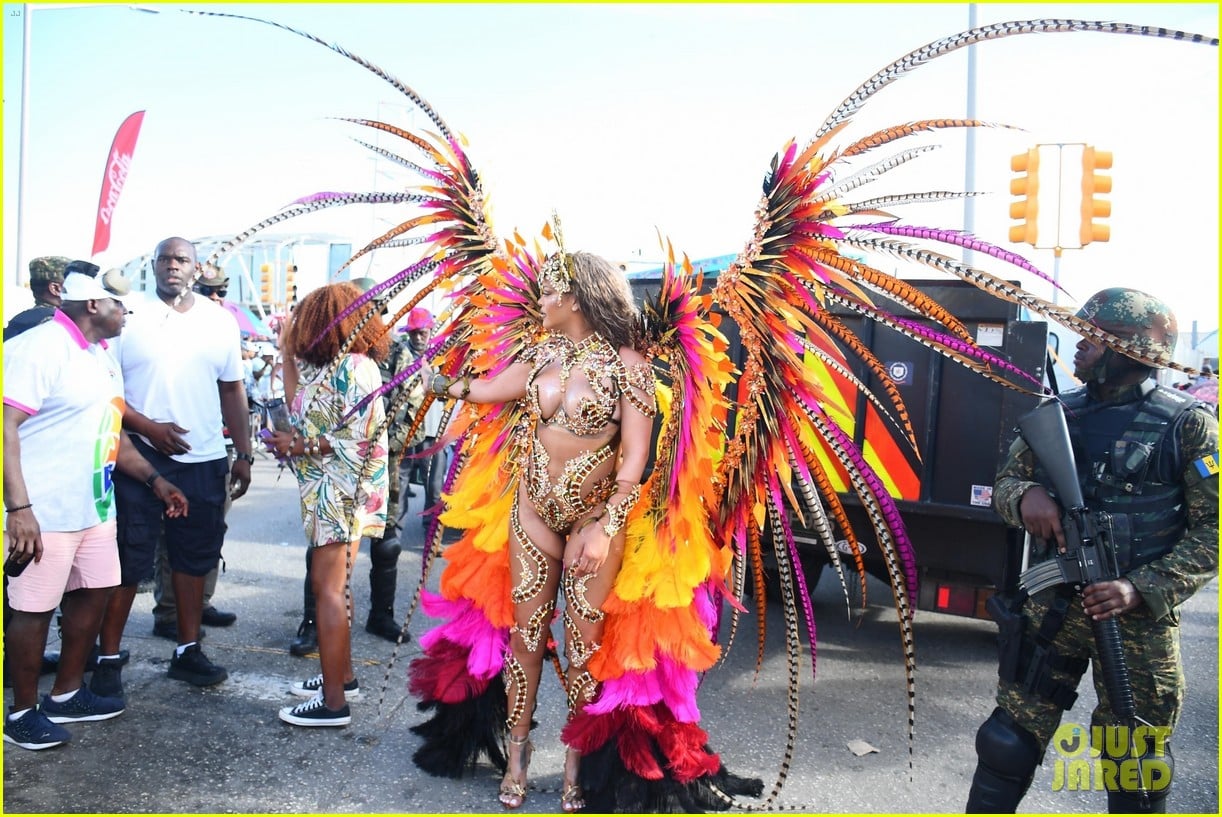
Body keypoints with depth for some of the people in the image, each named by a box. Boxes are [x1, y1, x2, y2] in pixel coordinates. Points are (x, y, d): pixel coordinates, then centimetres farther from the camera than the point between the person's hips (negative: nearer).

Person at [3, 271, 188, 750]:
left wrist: (155, 480, 16)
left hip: (95, 507, 9)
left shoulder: (102, 356, 14)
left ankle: (67, 695, 30)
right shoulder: (39, 347, -14)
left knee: (92, 595, 15)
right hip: (46, 511, -9)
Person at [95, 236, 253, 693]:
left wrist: (243, 454, 7)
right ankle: (108, 657, 15)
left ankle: (188, 651, 24)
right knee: (128, 560, 2)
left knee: (195, 556, 11)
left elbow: (233, 390, 11)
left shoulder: (220, 321, 8)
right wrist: (149, 427, -17)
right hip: (141, 456, -3)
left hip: (205, 460, 3)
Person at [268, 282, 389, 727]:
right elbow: (298, 403, 13)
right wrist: (288, 352, 13)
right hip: (329, 492, 10)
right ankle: (343, 676, 31)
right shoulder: (334, 365, 12)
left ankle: (333, 702, 2)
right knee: (331, 585, 17)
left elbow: (356, 439, -21)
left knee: (328, 587, -6)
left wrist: (298, 446, -13)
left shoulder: (355, 367, -17)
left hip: (343, 492, -10)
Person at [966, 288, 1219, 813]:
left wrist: (1142, 589, -19)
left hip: (1138, 621, -3)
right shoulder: (1059, 415, 6)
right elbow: (1004, 483, 11)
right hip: (1051, 607, 3)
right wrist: (1025, 496, -13)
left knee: (1134, 763, 13)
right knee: (1009, 742, 7)